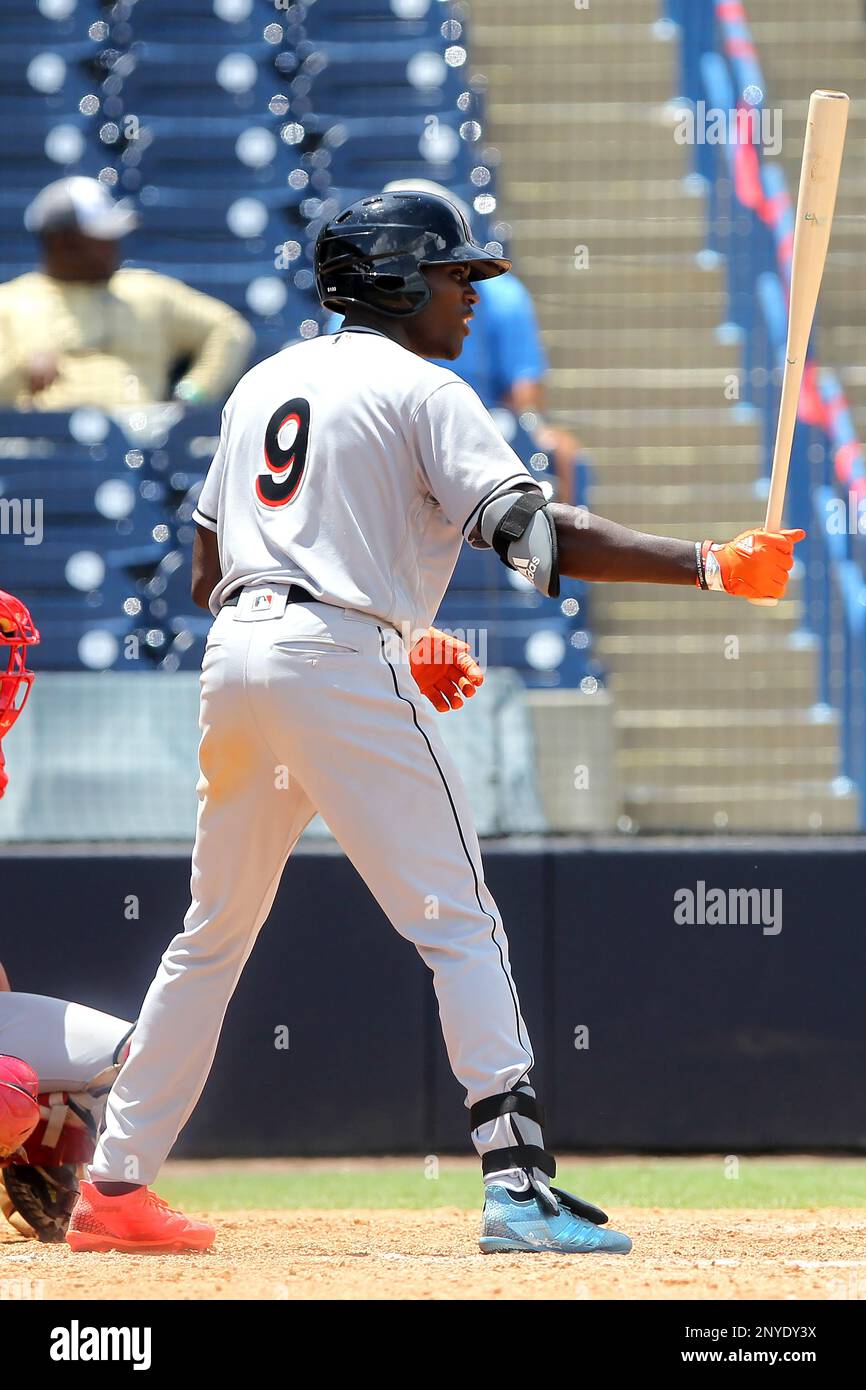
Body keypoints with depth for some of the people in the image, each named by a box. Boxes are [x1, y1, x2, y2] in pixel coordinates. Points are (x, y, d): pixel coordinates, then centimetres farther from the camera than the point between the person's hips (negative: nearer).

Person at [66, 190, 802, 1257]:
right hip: (343, 664, -7)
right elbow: (533, 534, -15)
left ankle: (114, 1189, 15)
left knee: (215, 930, 15)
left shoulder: (264, 384, 21)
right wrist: (707, 565, -19)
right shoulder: (421, 391, -2)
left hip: (234, 656, 7)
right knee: (458, 925, -6)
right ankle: (517, 1181, -16)